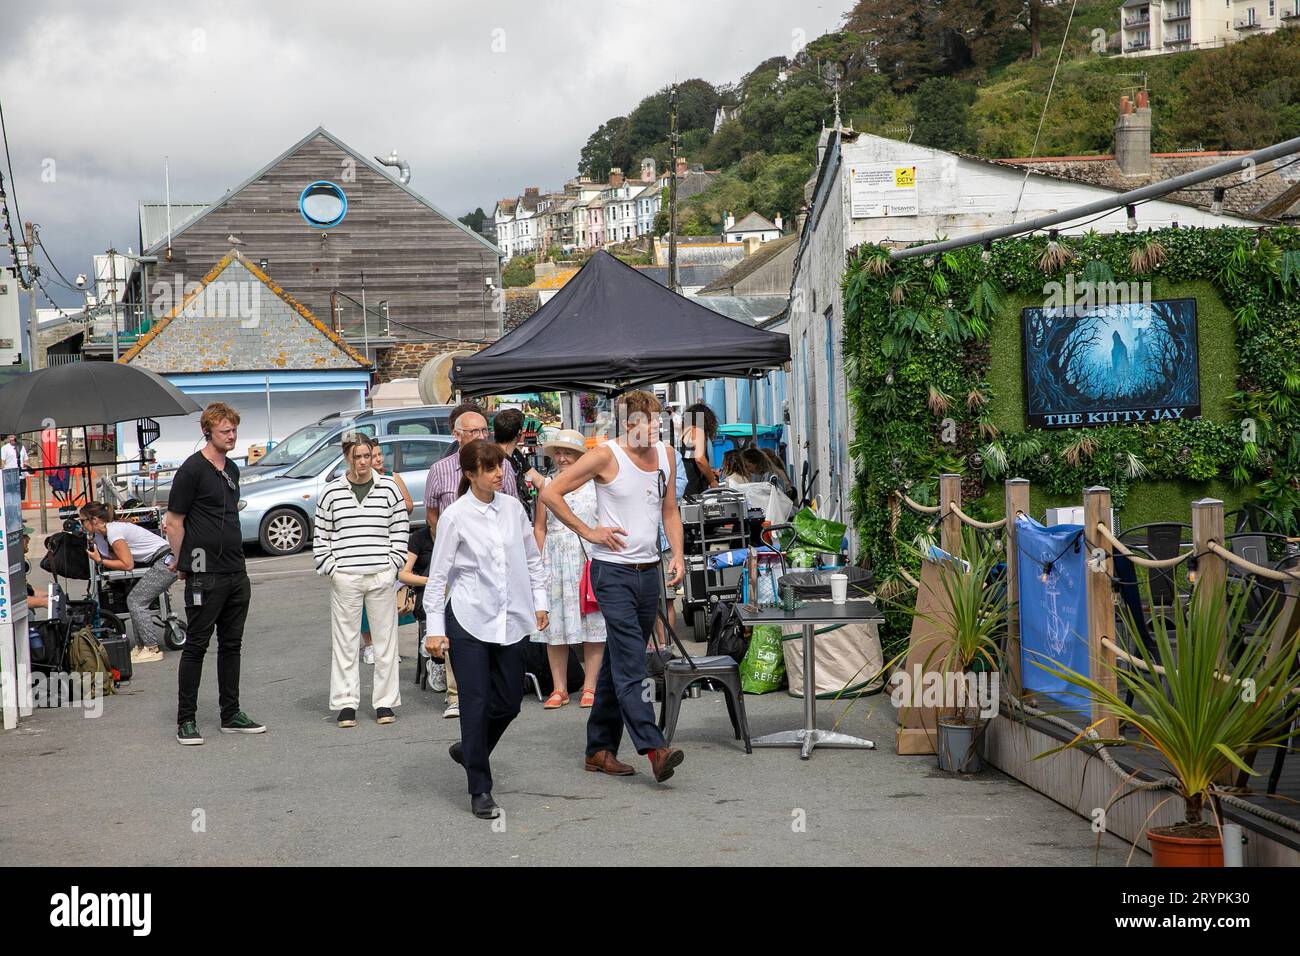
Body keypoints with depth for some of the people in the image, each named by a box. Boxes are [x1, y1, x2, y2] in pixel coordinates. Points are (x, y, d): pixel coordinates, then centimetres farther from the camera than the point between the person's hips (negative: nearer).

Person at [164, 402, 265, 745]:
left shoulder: (232, 469, 13)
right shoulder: (192, 470, -10)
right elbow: (174, 523, -8)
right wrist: (183, 564, -3)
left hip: (236, 572, 8)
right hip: (205, 575, -8)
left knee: (231, 645, 12)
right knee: (196, 646, -1)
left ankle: (231, 715, 20)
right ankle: (186, 720, 5)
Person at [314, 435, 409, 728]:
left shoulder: (389, 487, 5)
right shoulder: (332, 492, 5)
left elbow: (400, 528, 8)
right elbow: (320, 535, 8)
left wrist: (394, 564, 1)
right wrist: (329, 567, 0)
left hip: (382, 576, 1)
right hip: (345, 578, 0)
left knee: (385, 638, 4)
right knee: (345, 641, 2)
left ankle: (385, 702, 12)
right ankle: (346, 703, 9)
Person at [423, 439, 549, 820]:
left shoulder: (512, 508, 5)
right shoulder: (455, 517, -8)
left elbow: (532, 558, 16)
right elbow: (438, 575, -5)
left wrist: (539, 601, 11)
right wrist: (435, 628, -7)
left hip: (510, 620, 5)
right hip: (469, 621, -5)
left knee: (509, 702, 9)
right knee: (476, 704, -3)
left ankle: (468, 750, 37)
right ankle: (480, 791, 5)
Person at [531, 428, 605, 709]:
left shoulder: (596, 484, 4)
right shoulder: (547, 486, 10)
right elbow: (539, 528, 11)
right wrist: (541, 561, 1)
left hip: (590, 560, -2)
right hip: (555, 561, 2)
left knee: (592, 624, -2)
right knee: (555, 623, 1)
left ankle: (590, 687, 4)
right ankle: (559, 689, 8)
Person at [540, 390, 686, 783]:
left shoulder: (665, 455, 10)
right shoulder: (606, 456, -10)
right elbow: (550, 493, -8)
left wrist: (677, 554, 7)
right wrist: (588, 532, -10)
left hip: (648, 572, 7)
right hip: (613, 571, -7)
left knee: (619, 663, 11)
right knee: (630, 663, -15)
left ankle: (600, 749, 17)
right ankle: (653, 747, -24)